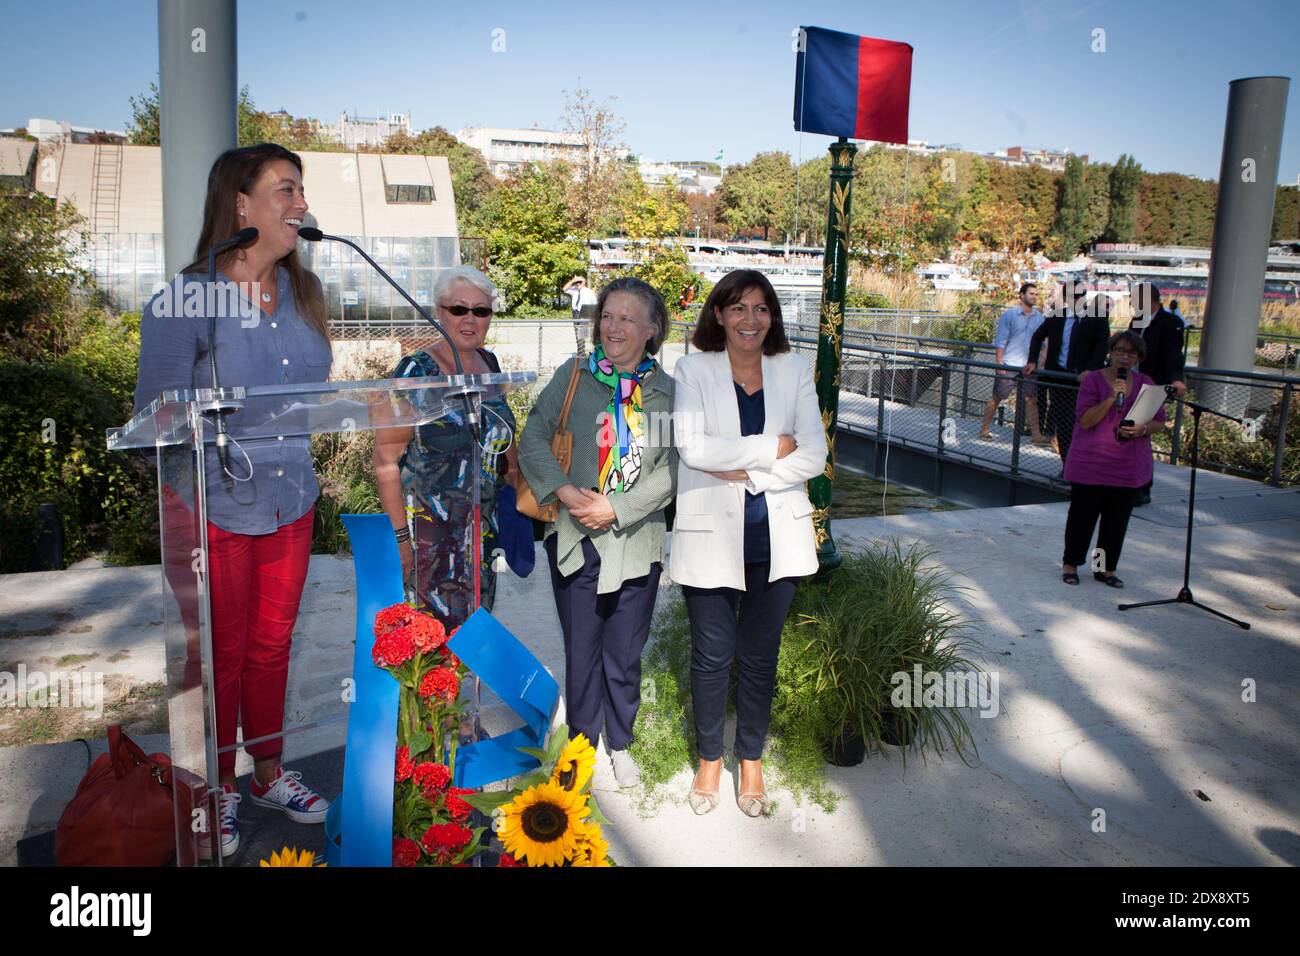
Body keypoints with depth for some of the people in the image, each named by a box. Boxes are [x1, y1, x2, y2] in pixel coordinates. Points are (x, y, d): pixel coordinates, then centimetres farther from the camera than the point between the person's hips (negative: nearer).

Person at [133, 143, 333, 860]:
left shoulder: (303, 292, 3)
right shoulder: (183, 302, -15)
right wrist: (179, 526, -13)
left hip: (291, 506, 5)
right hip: (216, 514, -5)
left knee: (272, 647, 19)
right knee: (219, 660, 12)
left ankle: (269, 774, 39)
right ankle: (217, 793, 33)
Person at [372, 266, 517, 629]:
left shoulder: (488, 363, 7)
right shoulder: (417, 371, -13)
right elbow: (386, 460, -15)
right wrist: (399, 536, -17)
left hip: (482, 527, 6)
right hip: (429, 529, -6)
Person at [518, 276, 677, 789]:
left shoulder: (668, 392, -2)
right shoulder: (573, 375, 0)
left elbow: (672, 470, -7)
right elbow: (533, 439, -3)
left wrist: (615, 508, -16)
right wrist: (565, 491, -16)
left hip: (635, 542, 0)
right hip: (575, 539, 0)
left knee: (625, 654, 12)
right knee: (580, 650, 11)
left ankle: (619, 744, 35)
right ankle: (581, 742, 32)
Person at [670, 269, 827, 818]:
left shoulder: (794, 371, 5)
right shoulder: (694, 370, -1)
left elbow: (815, 454, -3)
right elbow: (692, 446, -16)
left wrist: (746, 472, -13)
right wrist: (771, 448, -13)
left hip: (775, 537, 2)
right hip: (710, 536, -2)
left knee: (760, 655, 12)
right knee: (712, 655, 7)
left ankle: (751, 761, 32)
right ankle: (709, 758, 30)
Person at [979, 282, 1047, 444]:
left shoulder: (1039, 318, 8)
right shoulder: (1009, 315, -4)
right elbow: (1000, 341, -6)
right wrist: (999, 364, -12)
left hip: (1028, 367, 4)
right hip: (1008, 365, -4)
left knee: (1032, 400, 3)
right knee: (996, 398, 3)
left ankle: (1036, 435, 7)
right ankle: (984, 430, 12)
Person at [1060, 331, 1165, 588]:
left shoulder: (1145, 384, 8)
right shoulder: (1093, 379, -4)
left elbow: (1159, 422, 9)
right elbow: (1085, 420, -12)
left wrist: (1143, 429, -12)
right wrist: (1111, 398, -22)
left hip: (1129, 467, 3)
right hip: (1091, 464, -3)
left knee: (1117, 520, 7)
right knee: (1083, 516, 3)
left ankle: (1106, 568, 20)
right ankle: (1070, 564, 18)